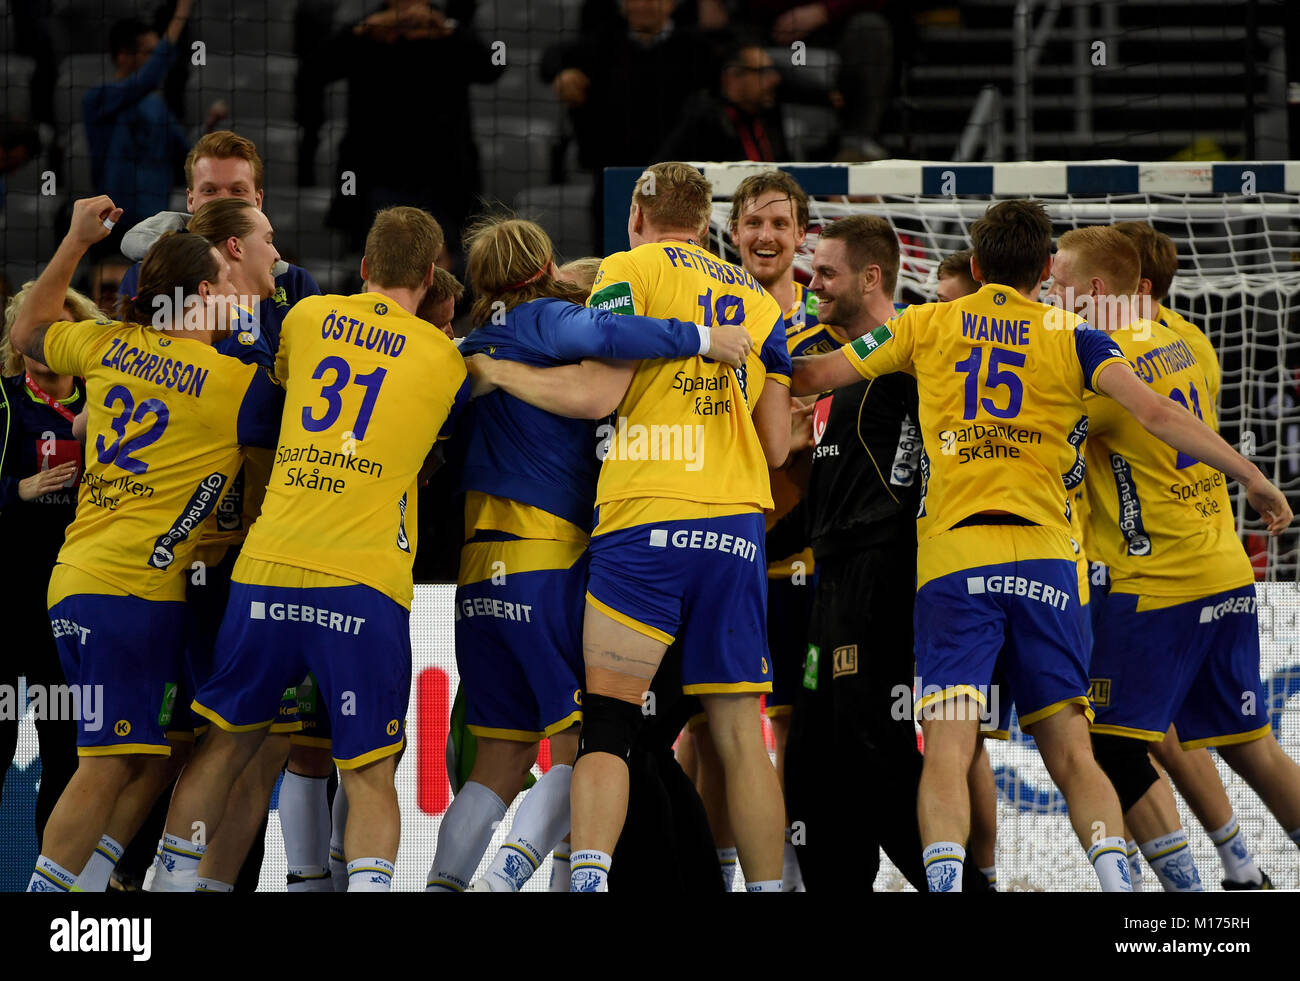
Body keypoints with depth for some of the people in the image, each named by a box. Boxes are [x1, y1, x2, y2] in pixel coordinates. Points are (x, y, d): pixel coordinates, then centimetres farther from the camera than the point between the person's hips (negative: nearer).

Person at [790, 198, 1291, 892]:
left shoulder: (928, 325, 13)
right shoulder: (1072, 338, 10)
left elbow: (814, 377, 17)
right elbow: (1155, 414, -2)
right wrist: (1251, 478, 1)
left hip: (954, 552, -1)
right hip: (1044, 555, 1)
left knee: (947, 752, -10)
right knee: (1070, 753, 3)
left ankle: (944, 885, -31)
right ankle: (1116, 880, -17)